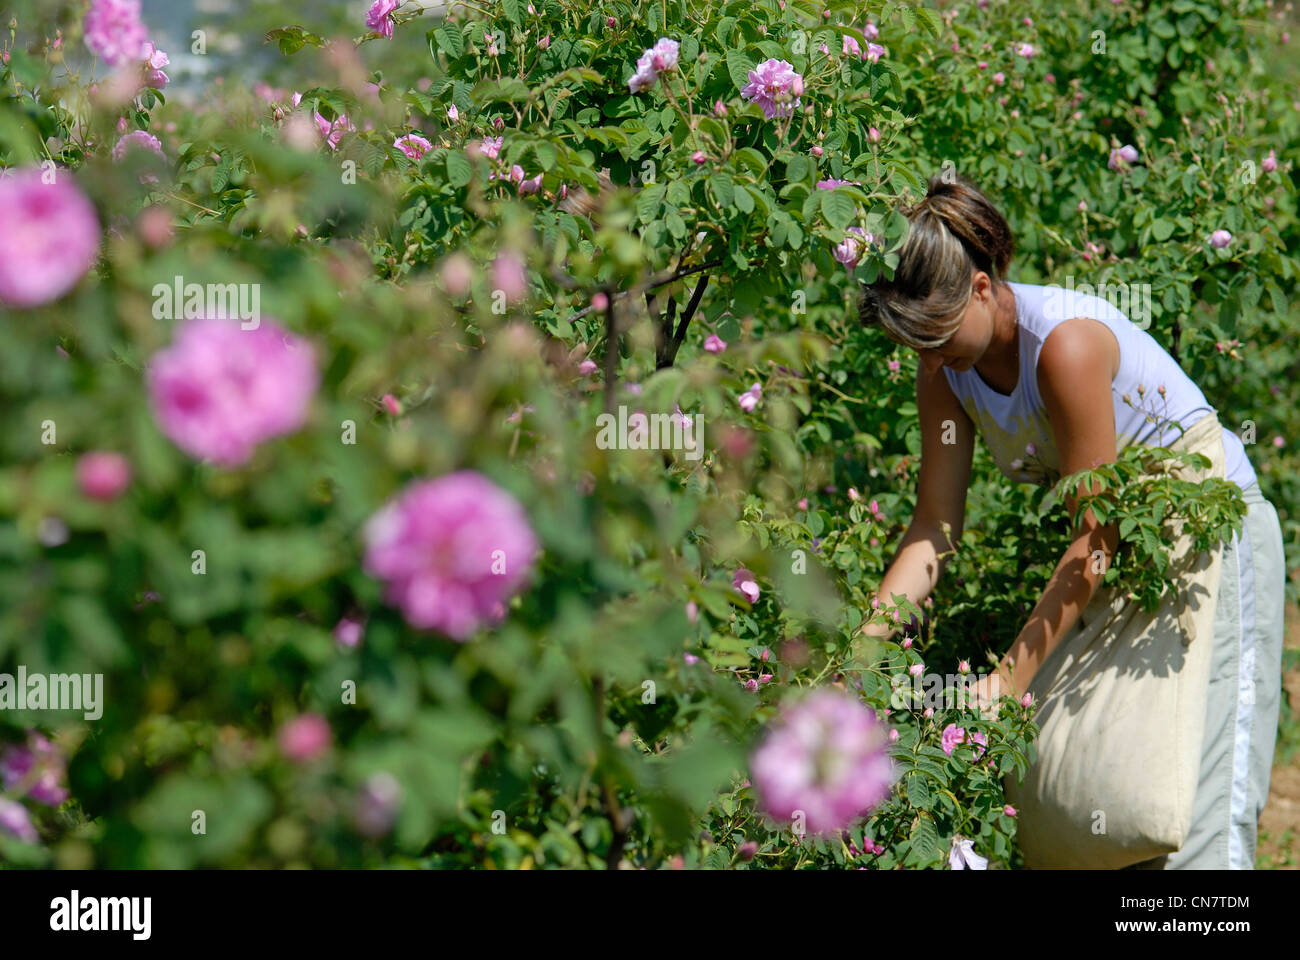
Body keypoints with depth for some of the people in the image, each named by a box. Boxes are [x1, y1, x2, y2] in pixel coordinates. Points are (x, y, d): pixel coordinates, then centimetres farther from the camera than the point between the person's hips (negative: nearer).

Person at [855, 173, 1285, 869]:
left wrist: (1007, 680, -27)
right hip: (1122, 548, 7)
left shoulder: (1066, 342, -30)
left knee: (1192, 812, -13)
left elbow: (1094, 538, -27)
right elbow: (934, 528, -5)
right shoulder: (946, 367, -7)